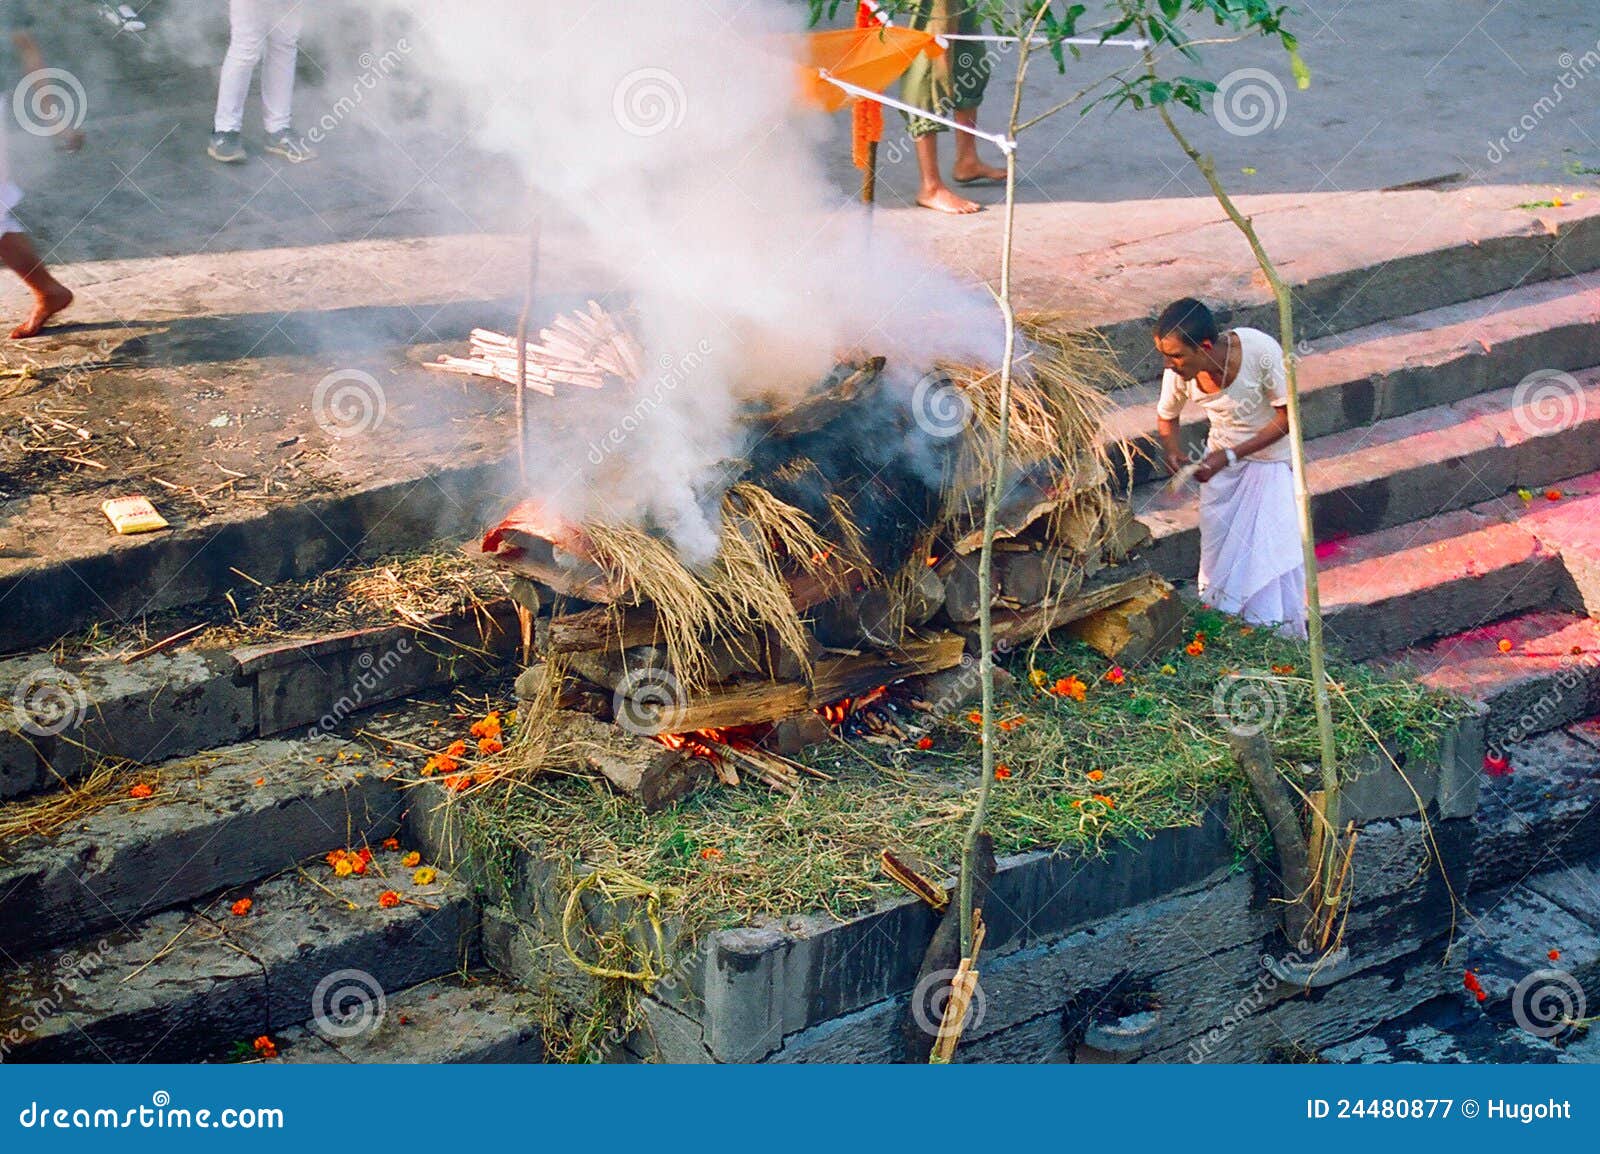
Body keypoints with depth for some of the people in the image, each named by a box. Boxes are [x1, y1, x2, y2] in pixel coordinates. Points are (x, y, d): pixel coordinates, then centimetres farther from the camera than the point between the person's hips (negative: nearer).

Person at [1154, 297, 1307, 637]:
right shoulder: (1180, 373, -20)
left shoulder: (1261, 351, -32)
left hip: (1270, 459, -3)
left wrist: (1230, 456, -29)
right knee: (1218, 556, 9)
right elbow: (1166, 416, 2)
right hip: (1221, 460, 3)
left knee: (1269, 556, -4)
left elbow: (1288, 416, -22)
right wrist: (1173, 450, -21)